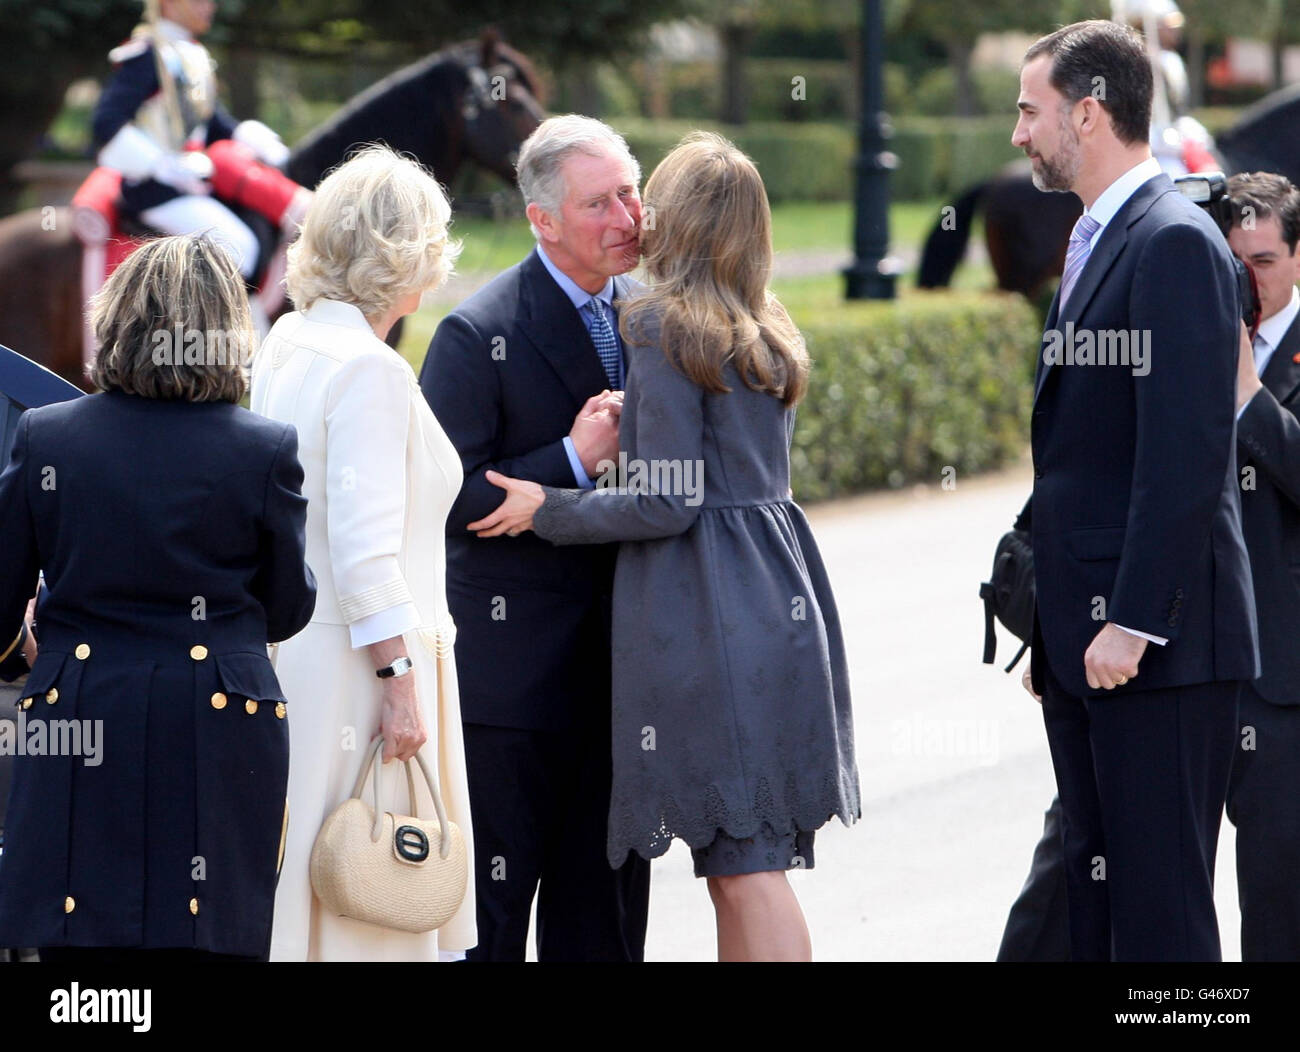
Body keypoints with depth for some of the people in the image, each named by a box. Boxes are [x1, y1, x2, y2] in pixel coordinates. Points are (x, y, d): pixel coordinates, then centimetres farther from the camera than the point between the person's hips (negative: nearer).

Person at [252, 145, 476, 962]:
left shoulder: (285, 345, 10)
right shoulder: (368, 370, -17)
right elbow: (365, 551, -21)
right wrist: (400, 680, -19)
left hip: (287, 643, 9)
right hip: (352, 664, -9)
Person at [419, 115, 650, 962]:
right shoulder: (478, 335, -12)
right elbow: (443, 500, -16)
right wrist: (573, 460, -22)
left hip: (622, 657, 6)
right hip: (514, 660, -6)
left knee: (608, 893, 11)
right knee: (494, 892, -1)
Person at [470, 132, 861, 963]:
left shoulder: (666, 326, -9)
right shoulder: (768, 332, 15)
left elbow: (669, 501, -13)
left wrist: (548, 508, -2)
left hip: (707, 611, -8)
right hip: (780, 593, 8)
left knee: (746, 864, -9)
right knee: (740, 864, 10)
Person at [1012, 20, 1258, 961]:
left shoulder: (1175, 244, -13)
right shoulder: (1096, 245, 19)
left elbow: (1186, 453, -20)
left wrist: (1133, 622, -22)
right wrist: (1050, 625, 18)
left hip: (1159, 645, -10)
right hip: (1086, 639, 10)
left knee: (1160, 911, -8)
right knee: (1096, 891, 11)